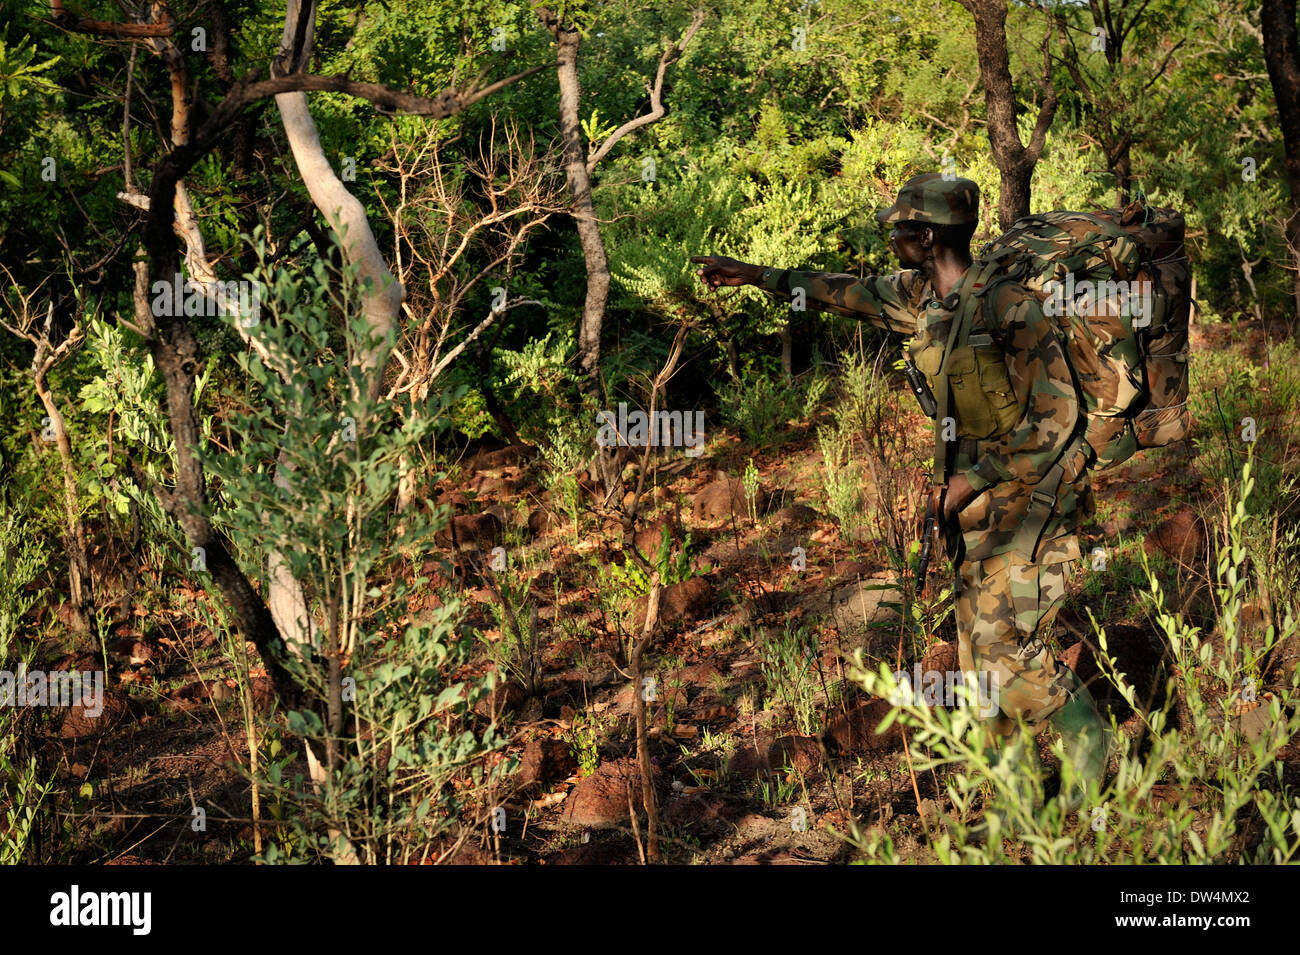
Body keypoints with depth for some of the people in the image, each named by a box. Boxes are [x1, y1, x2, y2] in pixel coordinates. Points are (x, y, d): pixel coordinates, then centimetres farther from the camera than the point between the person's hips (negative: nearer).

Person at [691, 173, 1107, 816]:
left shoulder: (1008, 305, -18)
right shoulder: (921, 298, 6)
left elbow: (1056, 413, -18)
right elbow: (849, 292, 23)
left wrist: (975, 478, -15)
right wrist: (756, 275, 27)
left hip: (1027, 502, -8)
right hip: (976, 508, 8)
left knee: (1007, 652, -16)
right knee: (980, 665, 8)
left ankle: (1088, 745, 4)